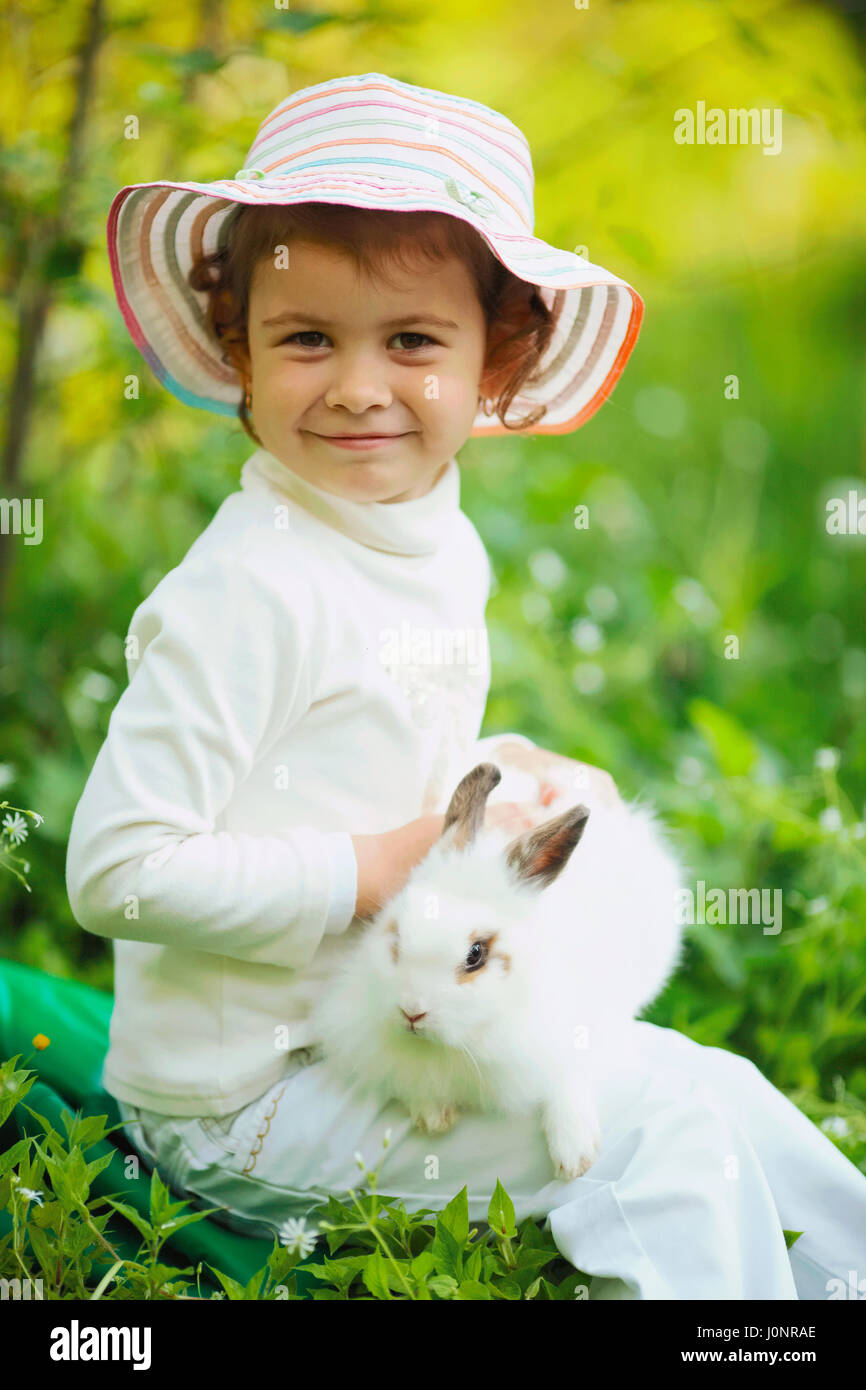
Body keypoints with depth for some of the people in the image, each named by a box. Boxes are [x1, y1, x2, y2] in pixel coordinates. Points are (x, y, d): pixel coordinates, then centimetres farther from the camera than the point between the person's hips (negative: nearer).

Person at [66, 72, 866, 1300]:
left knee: (707, 1089, 12)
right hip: (241, 1096, -8)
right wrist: (373, 872, -23)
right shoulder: (246, 591, -24)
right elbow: (117, 872, -25)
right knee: (648, 1110, -15)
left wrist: (510, 776, 1)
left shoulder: (444, 550, 4)